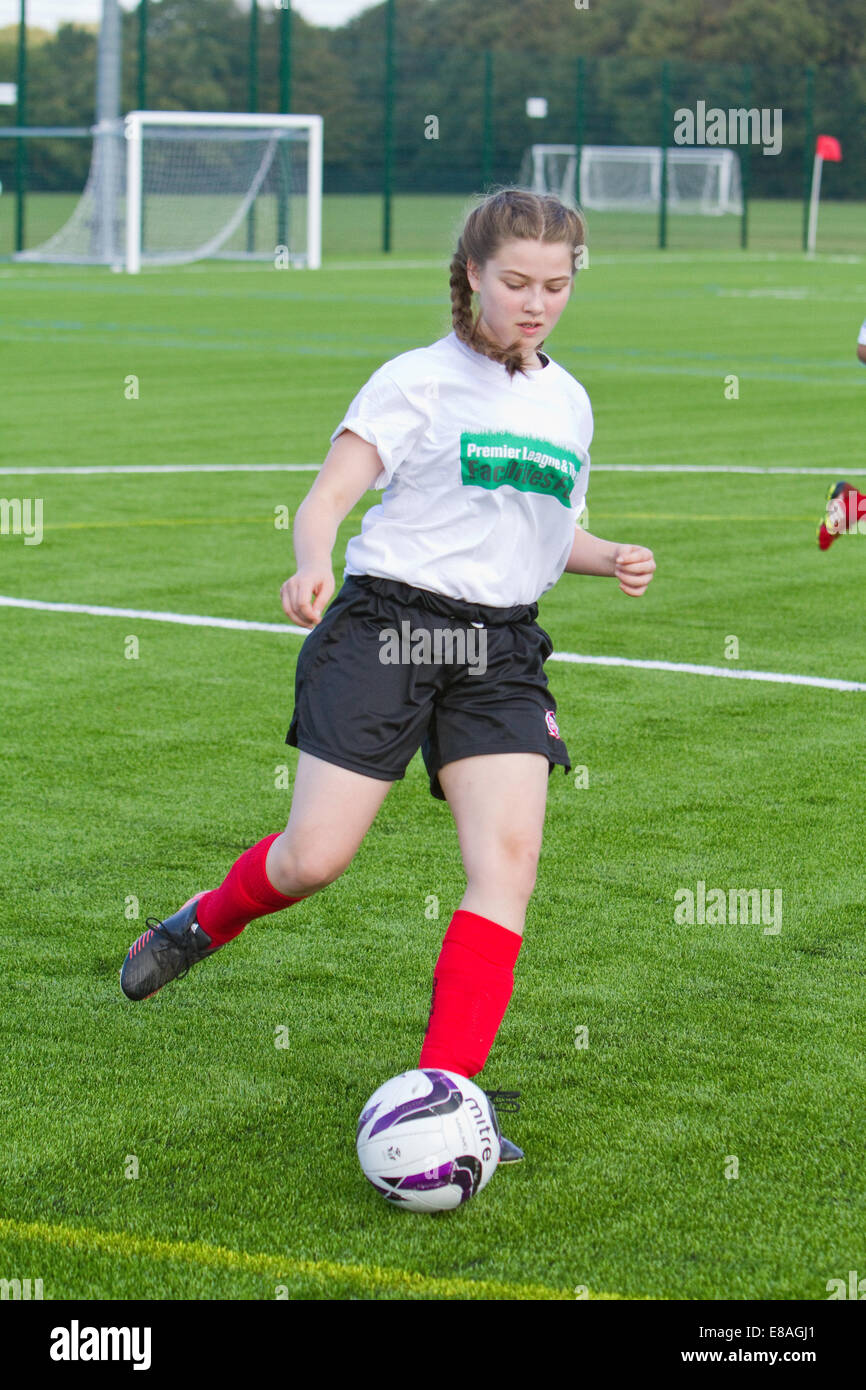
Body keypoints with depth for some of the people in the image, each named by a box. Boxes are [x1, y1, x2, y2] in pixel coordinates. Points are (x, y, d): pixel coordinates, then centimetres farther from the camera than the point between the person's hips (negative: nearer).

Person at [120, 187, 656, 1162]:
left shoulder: (567, 403, 15)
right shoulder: (418, 380, -3)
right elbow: (326, 498, -11)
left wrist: (608, 560, 7)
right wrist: (313, 565, -32)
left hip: (501, 650, 5)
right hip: (387, 627, -4)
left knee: (508, 859, -13)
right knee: (314, 859, -9)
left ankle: (443, 1093, -11)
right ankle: (203, 923, 26)